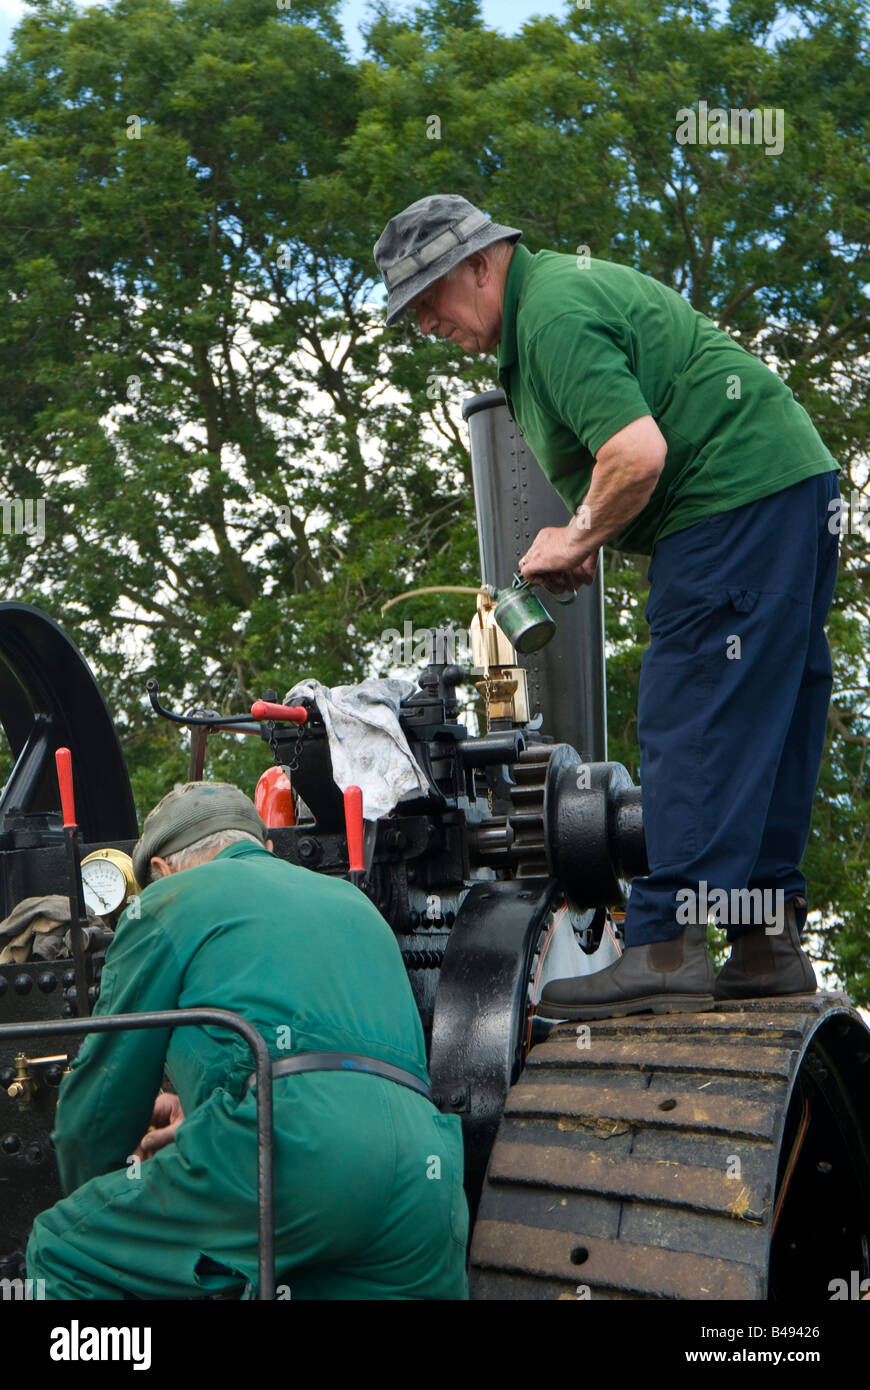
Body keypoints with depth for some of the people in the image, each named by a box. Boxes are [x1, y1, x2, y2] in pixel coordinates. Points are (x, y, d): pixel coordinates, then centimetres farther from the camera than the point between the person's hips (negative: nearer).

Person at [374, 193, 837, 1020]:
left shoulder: (555, 316, -14)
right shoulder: (563, 285, 20)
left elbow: (638, 454, -26)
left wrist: (578, 540, -10)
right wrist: (585, 536, 12)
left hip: (741, 504, -11)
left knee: (691, 728, -11)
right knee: (770, 730, 10)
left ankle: (666, 949, -11)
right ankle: (768, 943, 14)